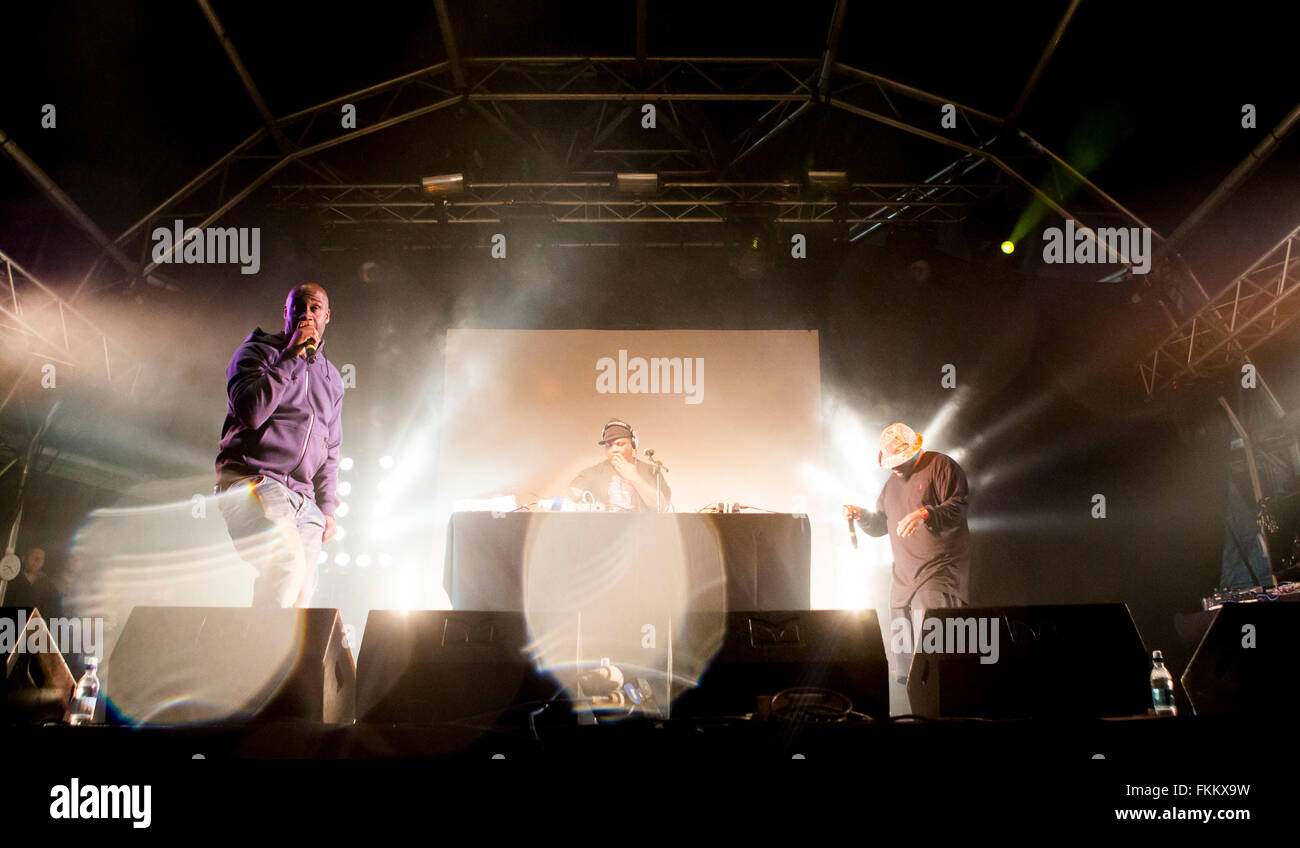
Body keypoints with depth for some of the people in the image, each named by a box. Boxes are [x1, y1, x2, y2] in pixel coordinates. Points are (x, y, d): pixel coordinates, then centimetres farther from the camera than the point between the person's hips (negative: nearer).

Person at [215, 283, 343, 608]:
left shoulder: (331, 377, 21)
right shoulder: (257, 351, 4)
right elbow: (251, 412, -15)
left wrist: (327, 508, 16)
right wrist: (291, 356, -12)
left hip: (302, 497, 6)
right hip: (250, 481, -6)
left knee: (301, 593, -3)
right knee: (287, 562, -30)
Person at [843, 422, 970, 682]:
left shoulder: (941, 466, -3)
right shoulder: (893, 482, 21)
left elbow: (957, 509, -14)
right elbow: (880, 525, 26)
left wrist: (924, 514, -29)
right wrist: (861, 515, 6)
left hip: (939, 571, -8)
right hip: (903, 576, 8)